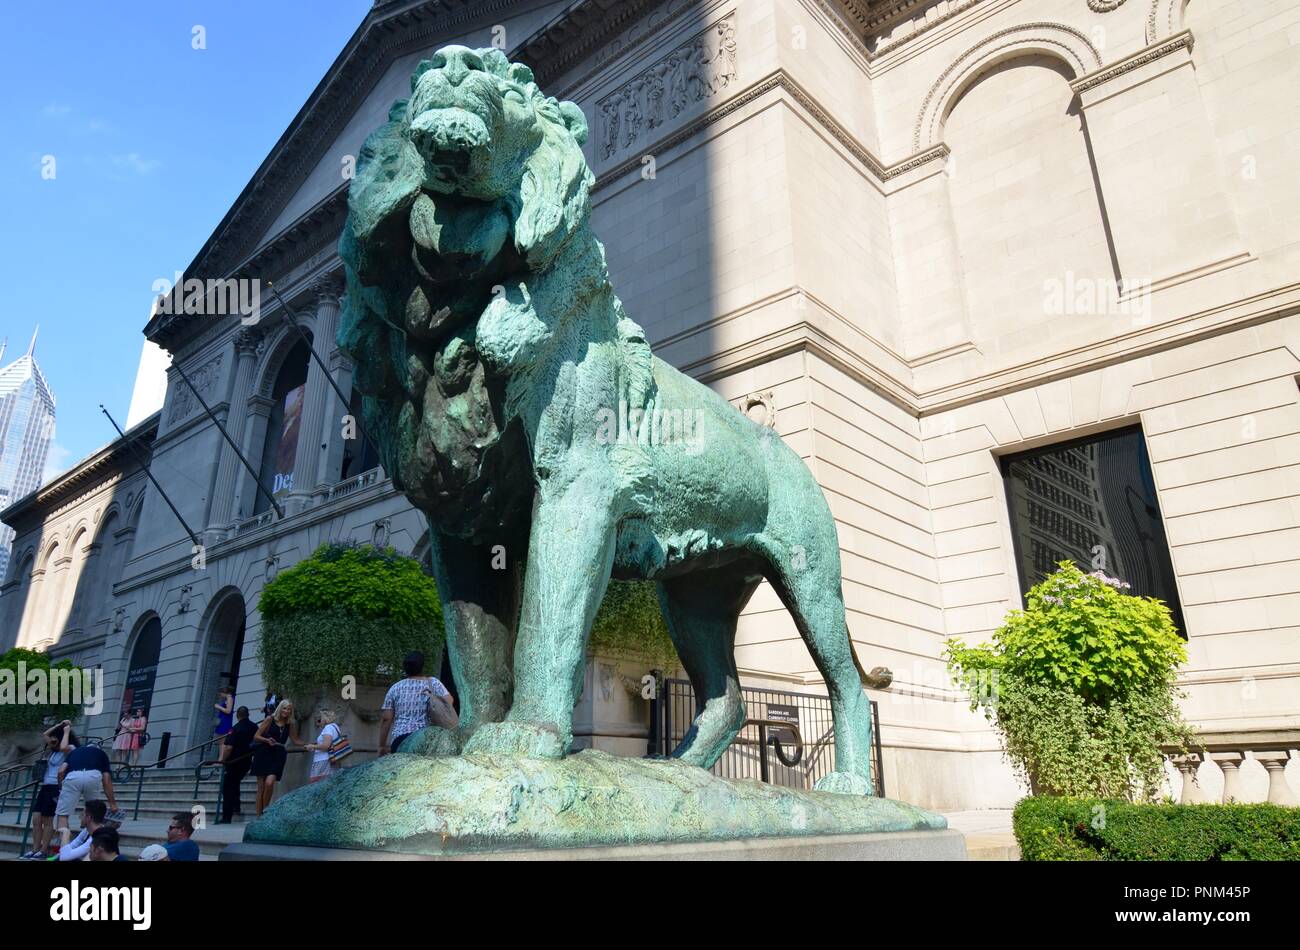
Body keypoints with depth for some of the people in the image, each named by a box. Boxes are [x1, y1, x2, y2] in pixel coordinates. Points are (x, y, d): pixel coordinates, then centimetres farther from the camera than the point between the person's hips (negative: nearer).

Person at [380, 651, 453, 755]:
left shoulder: (394, 688, 13)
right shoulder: (432, 683, 8)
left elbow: (386, 719, 10)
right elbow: (448, 700, -4)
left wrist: (382, 745, 16)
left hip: (399, 739, 2)